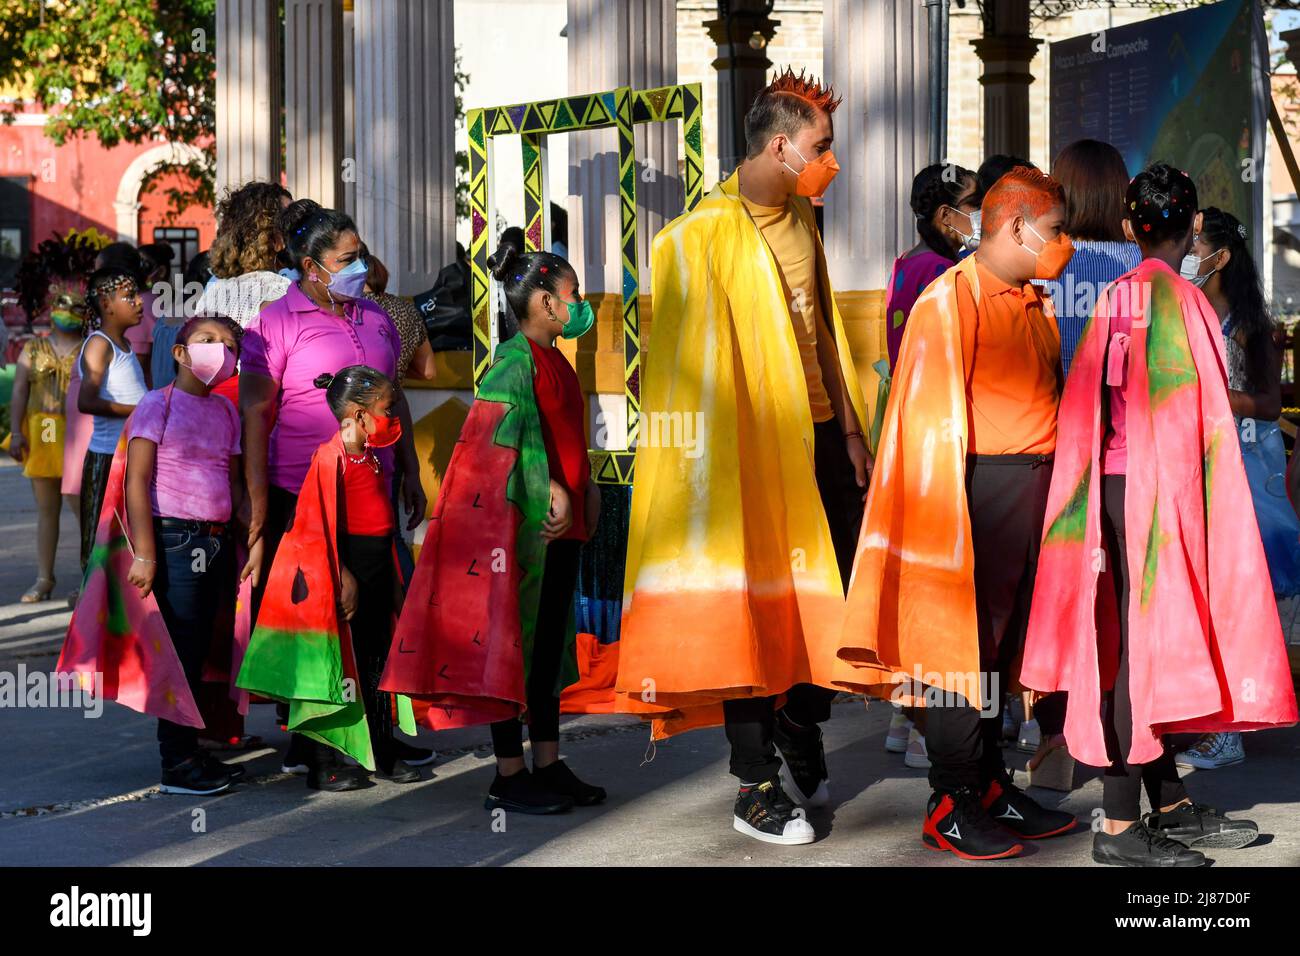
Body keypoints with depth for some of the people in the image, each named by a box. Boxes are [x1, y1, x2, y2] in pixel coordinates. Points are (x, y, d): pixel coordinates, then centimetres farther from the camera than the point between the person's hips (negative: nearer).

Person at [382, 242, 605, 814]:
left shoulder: (554, 360, 16)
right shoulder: (516, 359, -12)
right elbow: (510, 435, -22)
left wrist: (583, 490, 9)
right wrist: (552, 493, -24)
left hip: (563, 525, 10)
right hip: (531, 524, -9)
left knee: (550, 644, 12)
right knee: (515, 641, -4)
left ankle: (548, 766, 19)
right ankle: (509, 777, 1)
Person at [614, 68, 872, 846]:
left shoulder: (803, 222, 12)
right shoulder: (704, 235, -10)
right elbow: (688, 354, -12)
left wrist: (850, 430, 15)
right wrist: (713, 457, -16)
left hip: (818, 438, 7)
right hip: (750, 444, -7)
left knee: (834, 600, 9)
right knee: (752, 606, 0)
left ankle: (800, 739, 29)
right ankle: (756, 788, 9)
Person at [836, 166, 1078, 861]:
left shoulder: (1037, 307, 17)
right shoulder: (950, 300, -9)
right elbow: (934, 416, -12)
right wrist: (950, 516, -16)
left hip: (1036, 487, 8)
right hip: (981, 485, -8)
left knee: (1004, 643, 12)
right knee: (963, 642, -4)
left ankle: (990, 786, 21)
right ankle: (951, 808, 3)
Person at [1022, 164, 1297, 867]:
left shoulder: (1115, 296, 8)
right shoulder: (1180, 299, -12)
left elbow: (1088, 403, 11)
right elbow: (1197, 416, -14)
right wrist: (1203, 510, -9)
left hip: (1113, 484, 8)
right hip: (1160, 487, -8)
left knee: (1137, 645, 13)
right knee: (1146, 648, -4)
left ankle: (1173, 807, 23)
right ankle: (1121, 829, 0)